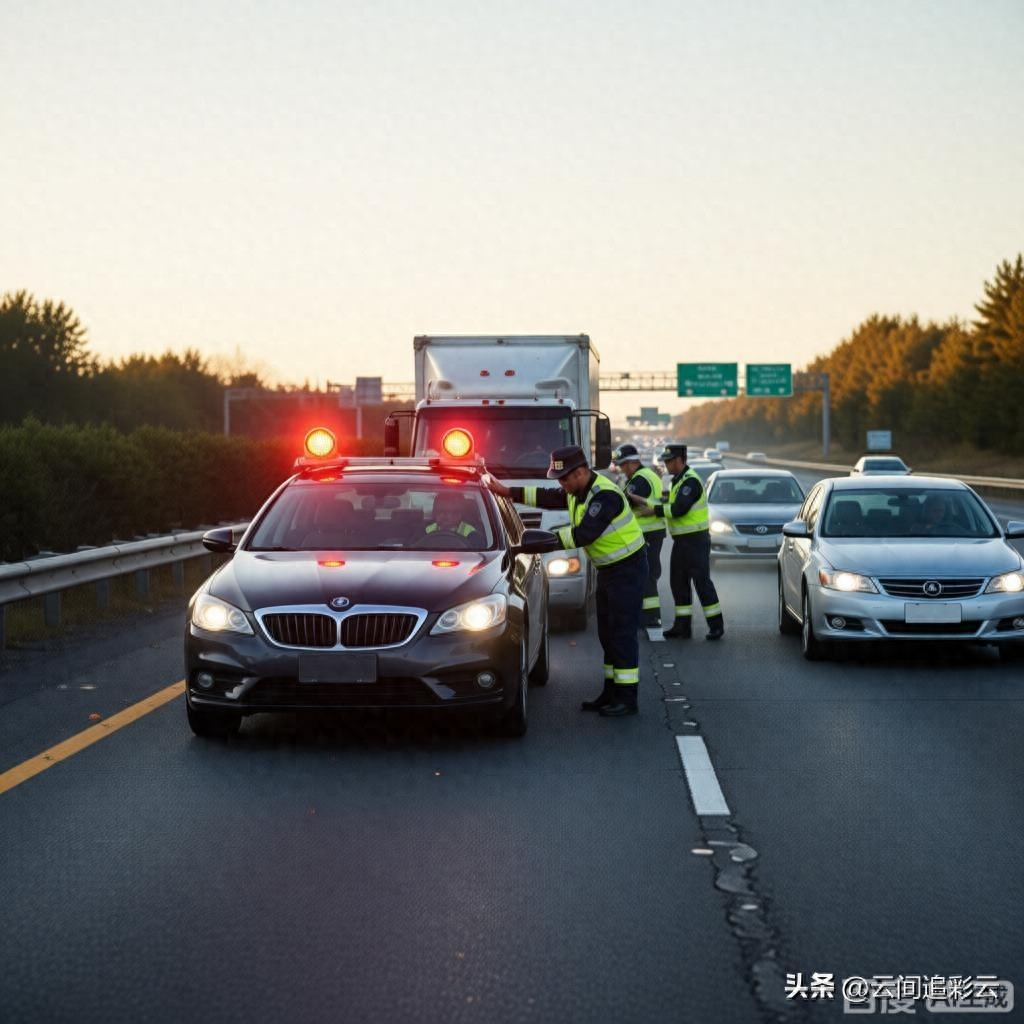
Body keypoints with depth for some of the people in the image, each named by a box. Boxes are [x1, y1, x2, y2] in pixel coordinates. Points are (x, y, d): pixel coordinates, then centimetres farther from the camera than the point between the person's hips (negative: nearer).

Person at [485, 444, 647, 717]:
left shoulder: (605, 495, -25)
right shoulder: (577, 491, 5)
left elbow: (584, 534, -33)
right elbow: (547, 498, 16)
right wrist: (508, 492, 10)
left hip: (628, 568, -10)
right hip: (608, 568, 10)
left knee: (622, 633, -9)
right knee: (607, 632, 13)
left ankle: (627, 699, -6)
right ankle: (611, 693, 20)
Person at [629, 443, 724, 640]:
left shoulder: (691, 481, -17)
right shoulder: (678, 480, 16)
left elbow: (678, 509, -25)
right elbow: (670, 505, 12)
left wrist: (652, 509, -17)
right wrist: (644, 502, 5)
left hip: (695, 541, -10)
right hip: (681, 541, 10)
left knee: (702, 582, -7)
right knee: (678, 583, 11)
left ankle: (716, 626, -2)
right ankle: (682, 626, 16)